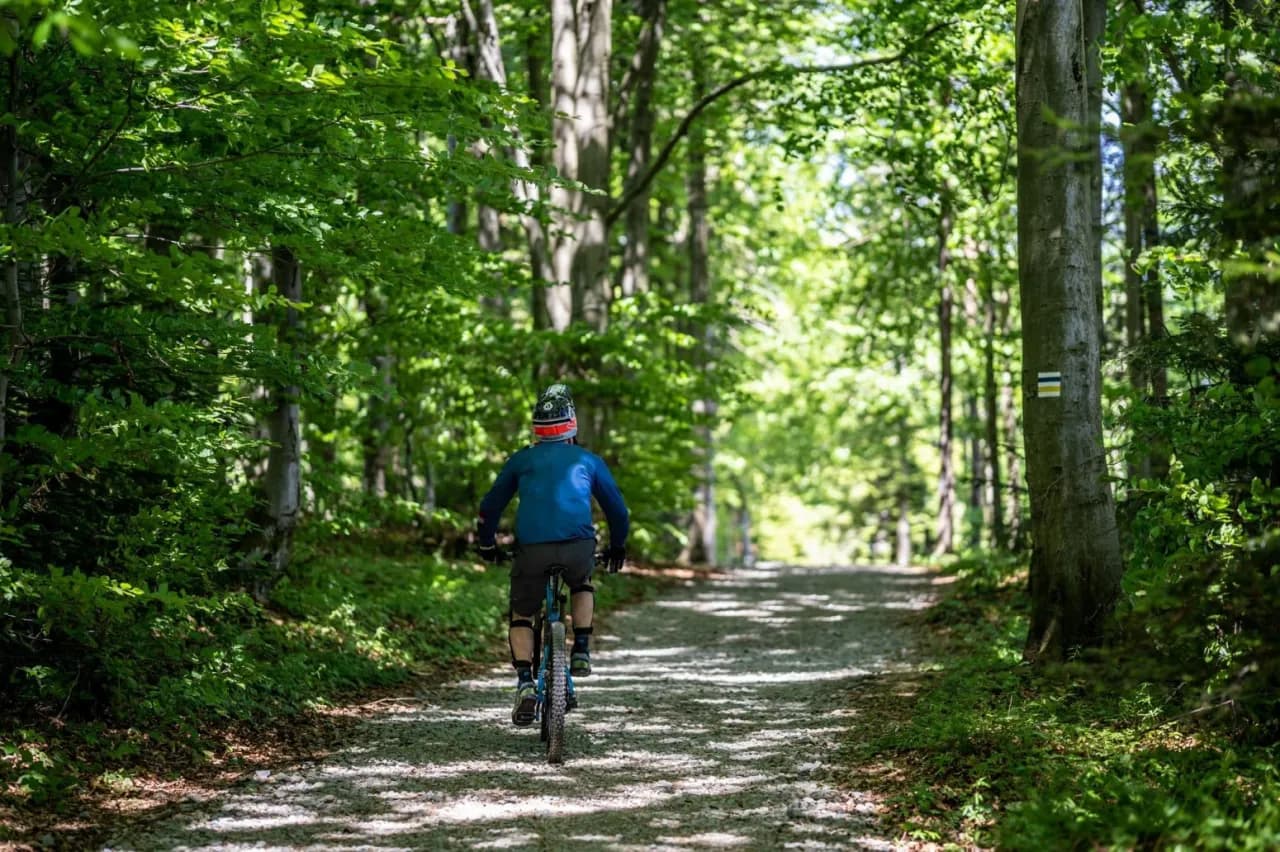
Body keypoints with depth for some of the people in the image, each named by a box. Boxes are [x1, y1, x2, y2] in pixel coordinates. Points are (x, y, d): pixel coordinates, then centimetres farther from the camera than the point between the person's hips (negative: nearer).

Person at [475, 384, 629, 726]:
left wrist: (487, 546, 39)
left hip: (532, 549, -1)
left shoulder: (522, 460, 20)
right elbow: (617, 509, 28)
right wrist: (617, 547, 44)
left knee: (521, 615, 18)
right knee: (582, 585, 34)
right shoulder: (588, 461, 21)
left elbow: (490, 507, 23)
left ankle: (525, 685, 0)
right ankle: (581, 653, 19)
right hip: (579, 548, 1)